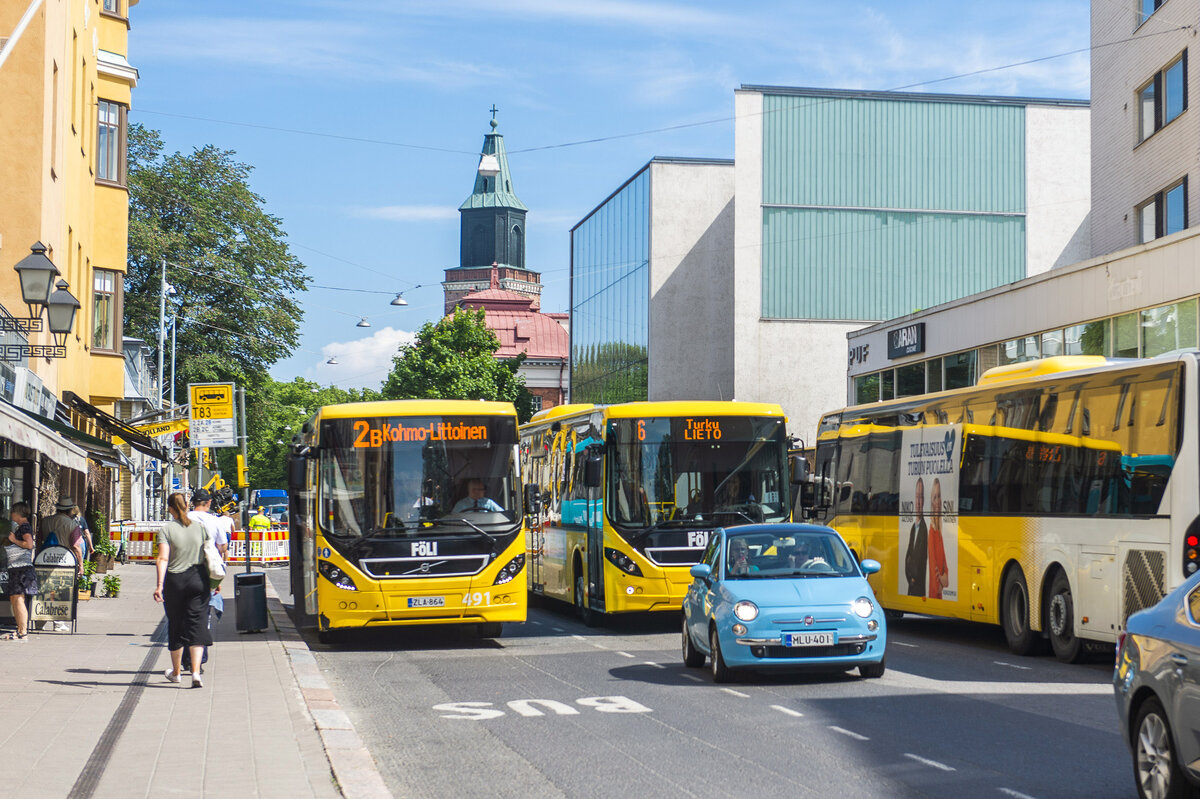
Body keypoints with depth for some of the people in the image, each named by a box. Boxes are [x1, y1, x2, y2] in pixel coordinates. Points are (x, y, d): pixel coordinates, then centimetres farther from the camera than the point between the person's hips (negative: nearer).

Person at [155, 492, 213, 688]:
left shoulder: (166, 529, -7)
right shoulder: (199, 527, 3)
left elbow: (163, 559, -16)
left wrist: (160, 585, -21)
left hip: (175, 581, -2)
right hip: (198, 579, 2)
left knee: (175, 625, 13)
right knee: (196, 624, 0)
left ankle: (176, 671, 28)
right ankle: (195, 672, -15)